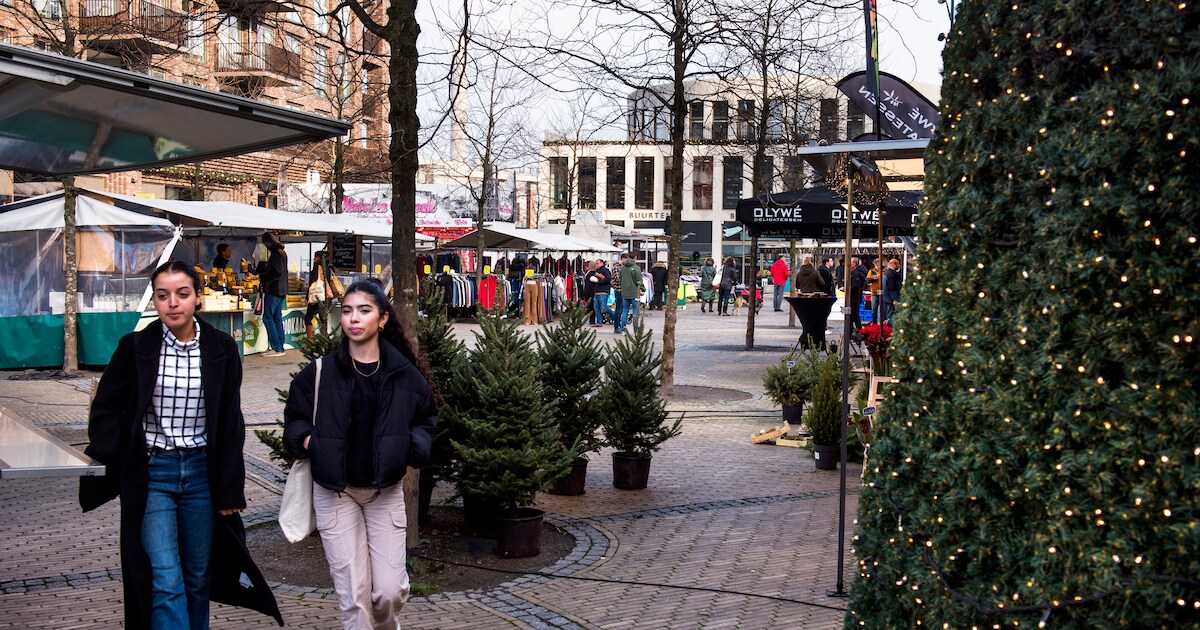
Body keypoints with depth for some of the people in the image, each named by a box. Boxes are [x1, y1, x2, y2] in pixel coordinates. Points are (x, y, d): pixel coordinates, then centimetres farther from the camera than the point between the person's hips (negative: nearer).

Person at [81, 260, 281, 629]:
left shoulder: (221, 349, 0)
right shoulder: (135, 347, -3)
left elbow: (231, 424, 3)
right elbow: (106, 409, 5)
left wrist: (230, 490, 2)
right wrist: (112, 467, -5)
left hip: (202, 472, 2)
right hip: (151, 474, -1)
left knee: (198, 578, 12)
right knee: (166, 581, -8)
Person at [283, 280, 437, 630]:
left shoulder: (405, 374, 0)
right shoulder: (319, 373, -2)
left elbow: (426, 418, 13)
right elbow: (294, 420, 11)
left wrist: (415, 445, -7)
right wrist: (308, 440, -9)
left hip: (386, 492, 1)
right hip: (334, 493, 0)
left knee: (390, 590, -2)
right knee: (353, 594, -2)